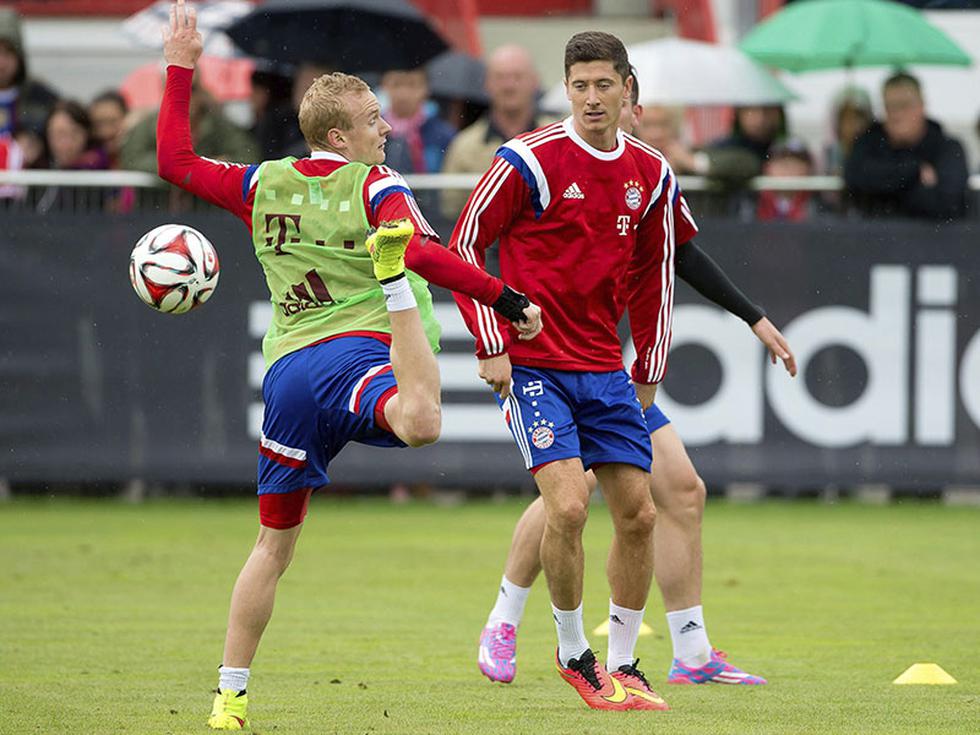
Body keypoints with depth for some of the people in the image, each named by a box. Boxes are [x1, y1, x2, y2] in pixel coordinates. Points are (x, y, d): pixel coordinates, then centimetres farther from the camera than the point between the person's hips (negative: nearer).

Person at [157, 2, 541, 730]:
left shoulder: (264, 184, 15)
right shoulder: (375, 185, 1)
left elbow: (176, 161, 26)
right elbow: (428, 254, -15)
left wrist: (179, 70, 32)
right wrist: (509, 300, -13)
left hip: (288, 367, 6)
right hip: (358, 352, -6)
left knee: (274, 544, 17)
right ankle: (391, 280, -55)